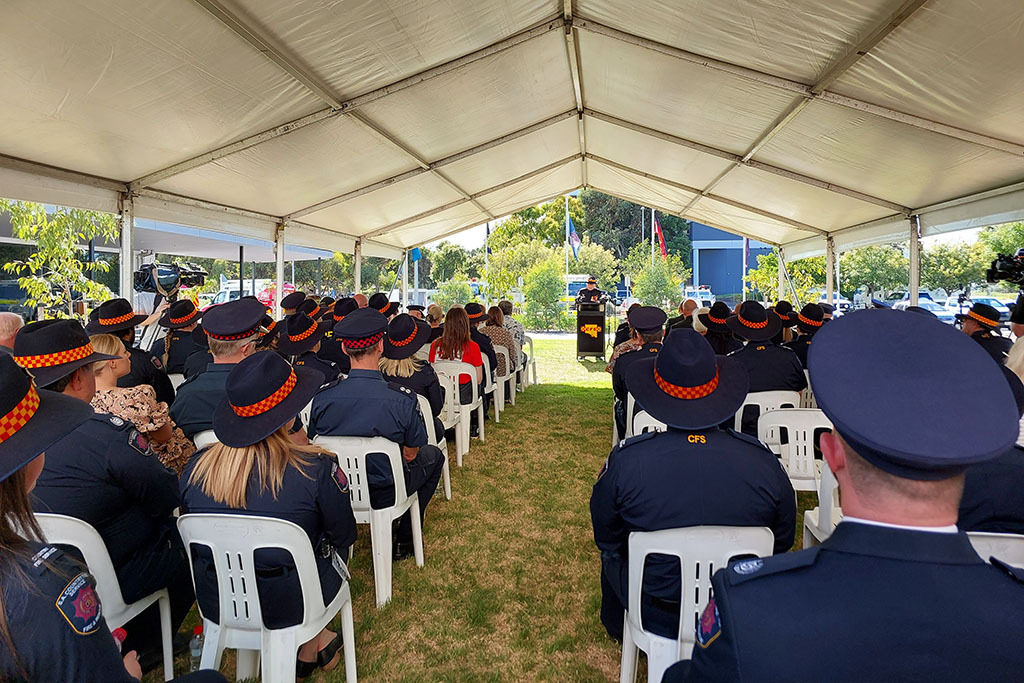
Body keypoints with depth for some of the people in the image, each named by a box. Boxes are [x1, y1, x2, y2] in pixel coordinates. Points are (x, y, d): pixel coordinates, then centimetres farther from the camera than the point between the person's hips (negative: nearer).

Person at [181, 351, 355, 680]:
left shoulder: (196, 467, -12)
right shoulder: (316, 467, -24)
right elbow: (344, 535, -8)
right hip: (288, 605, -3)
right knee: (331, 545, 23)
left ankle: (310, 641, 25)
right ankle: (310, 646, 31)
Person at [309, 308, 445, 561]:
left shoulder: (321, 397, -19)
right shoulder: (402, 398, -28)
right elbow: (410, 454, -13)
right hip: (385, 494, -4)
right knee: (433, 455, 25)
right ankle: (404, 539, 25)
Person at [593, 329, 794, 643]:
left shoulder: (625, 460, -25)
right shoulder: (764, 461, -20)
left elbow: (605, 537, -7)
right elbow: (782, 543, -3)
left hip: (653, 615, -2)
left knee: (615, 551, 28)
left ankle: (618, 628, 53)